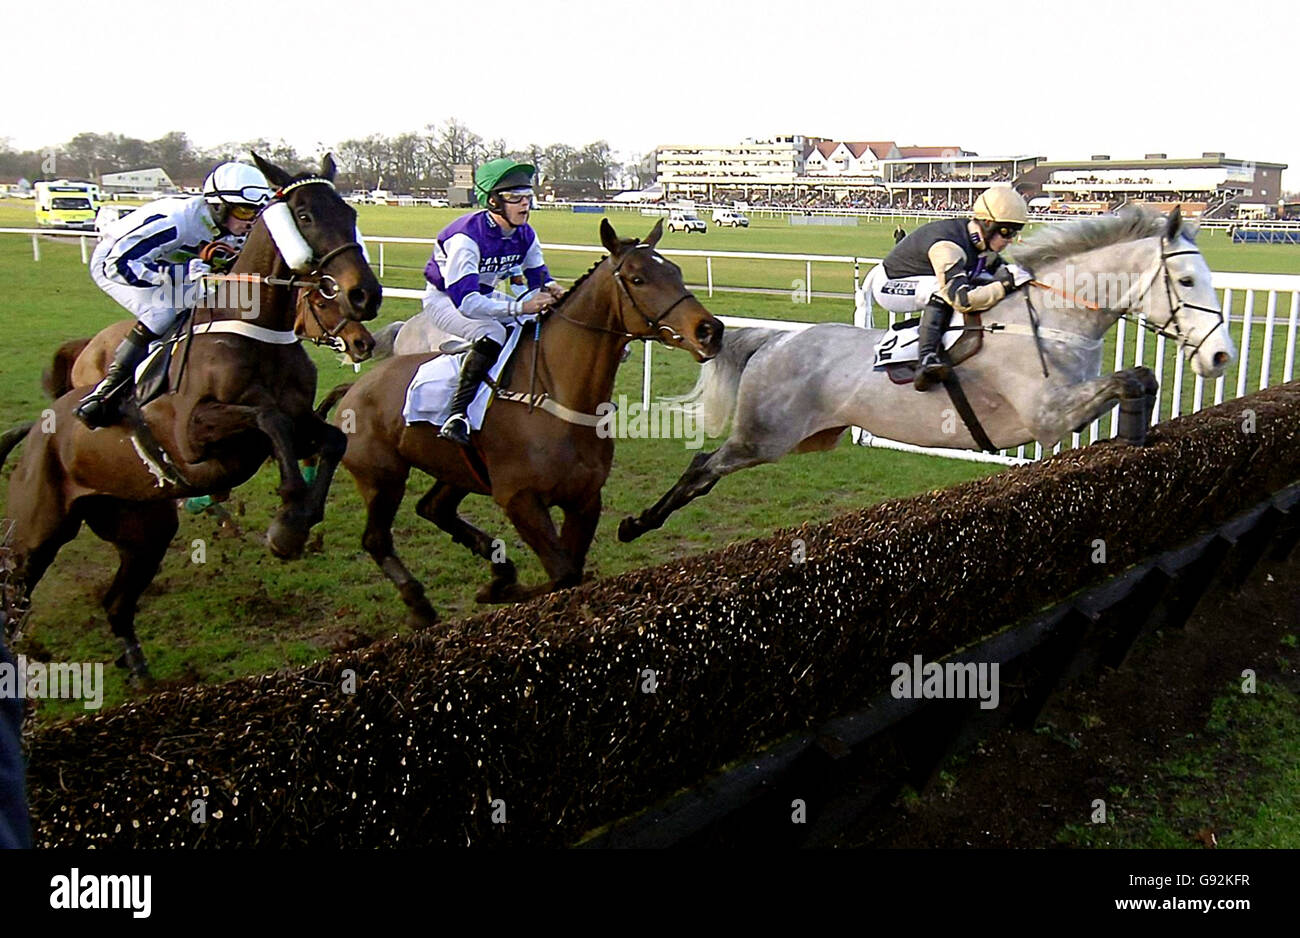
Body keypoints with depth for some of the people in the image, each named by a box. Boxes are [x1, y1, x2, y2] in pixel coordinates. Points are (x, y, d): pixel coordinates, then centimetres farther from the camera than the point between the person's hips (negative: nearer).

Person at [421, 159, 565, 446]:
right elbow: (464, 301, -40)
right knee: (492, 333, -36)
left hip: (484, 296, 8)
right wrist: (520, 307, -47)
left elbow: (538, 276, 3)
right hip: (444, 300, -8)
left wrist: (549, 288, -24)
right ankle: (457, 414, -35)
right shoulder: (466, 236, -33)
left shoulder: (525, 235, -10)